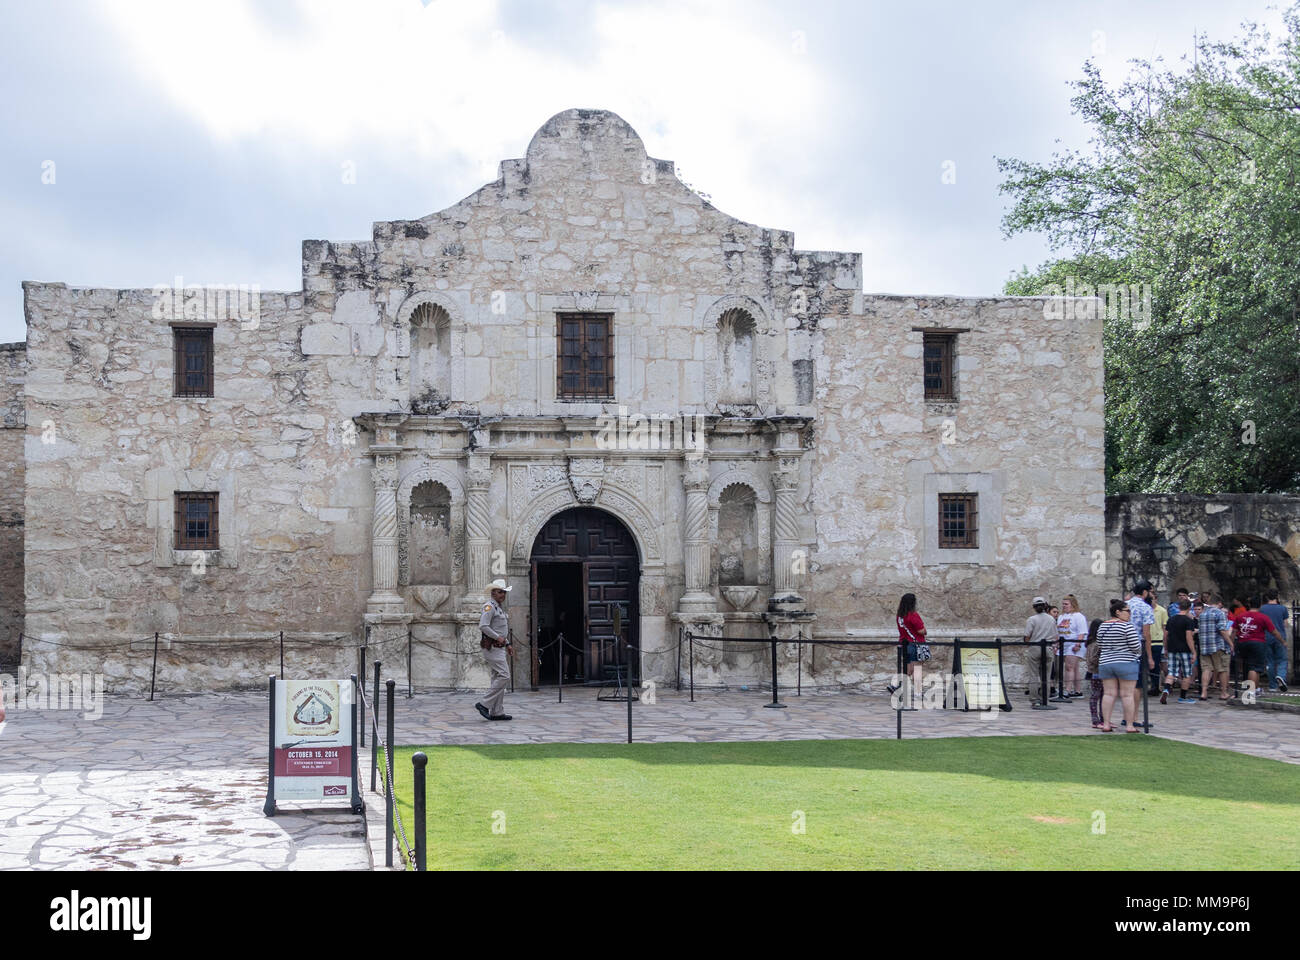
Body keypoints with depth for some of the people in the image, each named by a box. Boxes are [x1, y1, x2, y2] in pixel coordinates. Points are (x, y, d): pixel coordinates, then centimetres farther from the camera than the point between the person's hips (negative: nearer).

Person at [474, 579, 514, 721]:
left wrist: (507, 644, 19)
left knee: (498, 679, 8)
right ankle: (484, 704, -12)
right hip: (492, 647, -10)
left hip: (499, 647, 10)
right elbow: (483, 626, -22)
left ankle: (496, 712, 9)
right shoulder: (489, 606, -11)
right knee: (504, 676, -15)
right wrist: (498, 637, -21)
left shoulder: (500, 608, 20)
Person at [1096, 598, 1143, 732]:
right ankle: (1129, 726, 1)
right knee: (1127, 695, -1)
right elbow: (1136, 646, -14)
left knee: (1109, 694, 7)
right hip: (1126, 663, -6)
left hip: (1105, 663, 6)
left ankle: (1106, 724, 5)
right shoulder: (1127, 626, -13)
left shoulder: (1102, 627, 8)